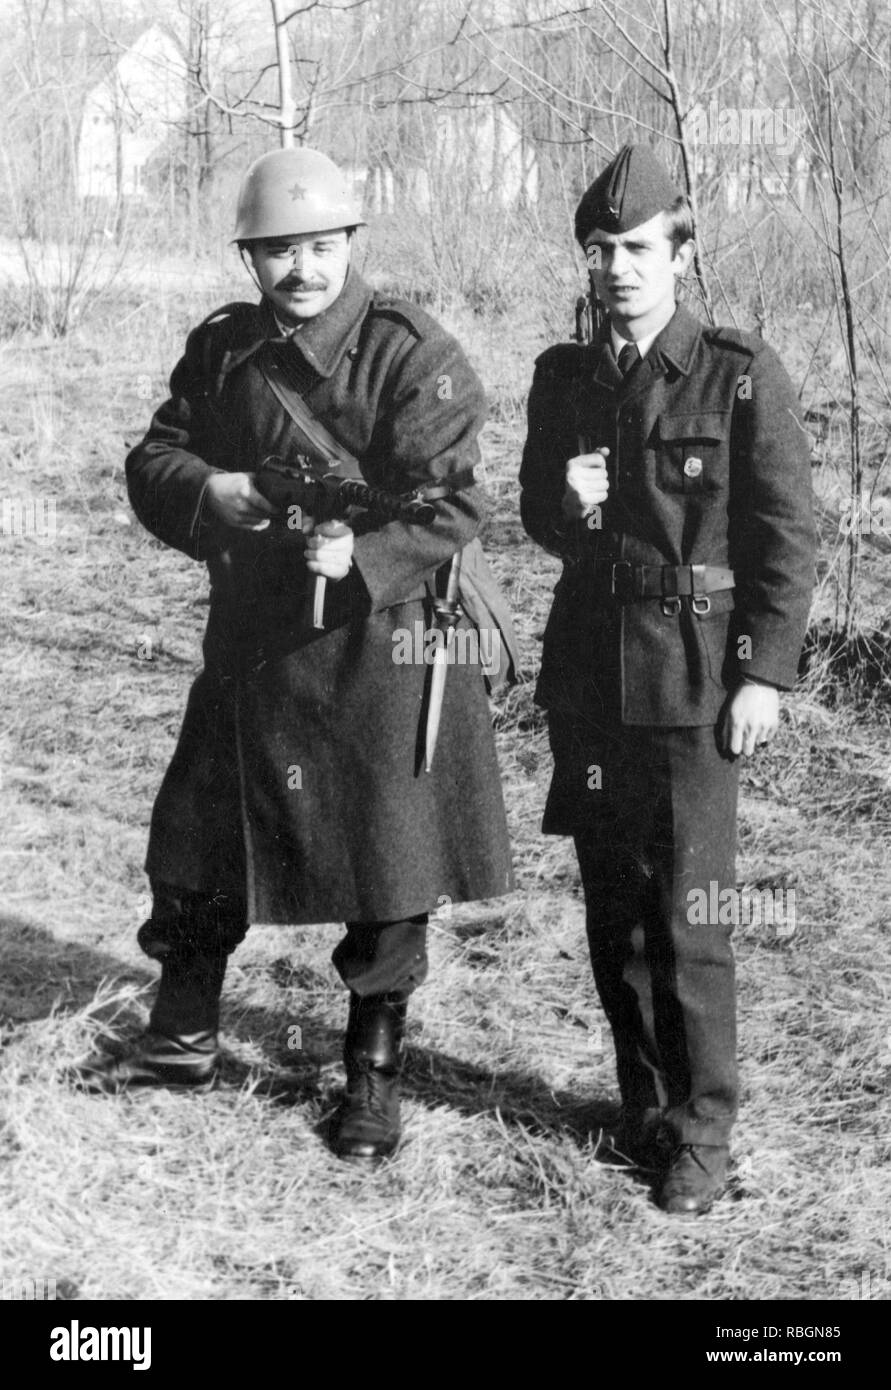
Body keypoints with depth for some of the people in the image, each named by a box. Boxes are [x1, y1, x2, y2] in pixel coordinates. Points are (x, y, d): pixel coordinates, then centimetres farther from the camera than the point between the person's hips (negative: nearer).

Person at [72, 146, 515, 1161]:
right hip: (250, 643, 5)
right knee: (195, 848, 14)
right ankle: (182, 1040, 35)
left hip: (380, 645, -5)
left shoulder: (413, 356, -10)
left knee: (386, 876, 4)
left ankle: (374, 1075, 23)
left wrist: (363, 555, -32)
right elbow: (153, 461, 9)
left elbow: (451, 505, -15)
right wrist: (206, 490, -13)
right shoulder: (221, 350, 6)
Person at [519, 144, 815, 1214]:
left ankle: (701, 1133, 9)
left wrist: (764, 672, -10)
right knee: (613, 912, 12)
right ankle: (645, 1105, 27)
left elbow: (785, 534, -5)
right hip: (587, 677, 5)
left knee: (687, 919, -4)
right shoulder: (562, 376, 9)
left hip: (692, 683, -5)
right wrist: (567, 508, -6)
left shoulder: (741, 376, -5)